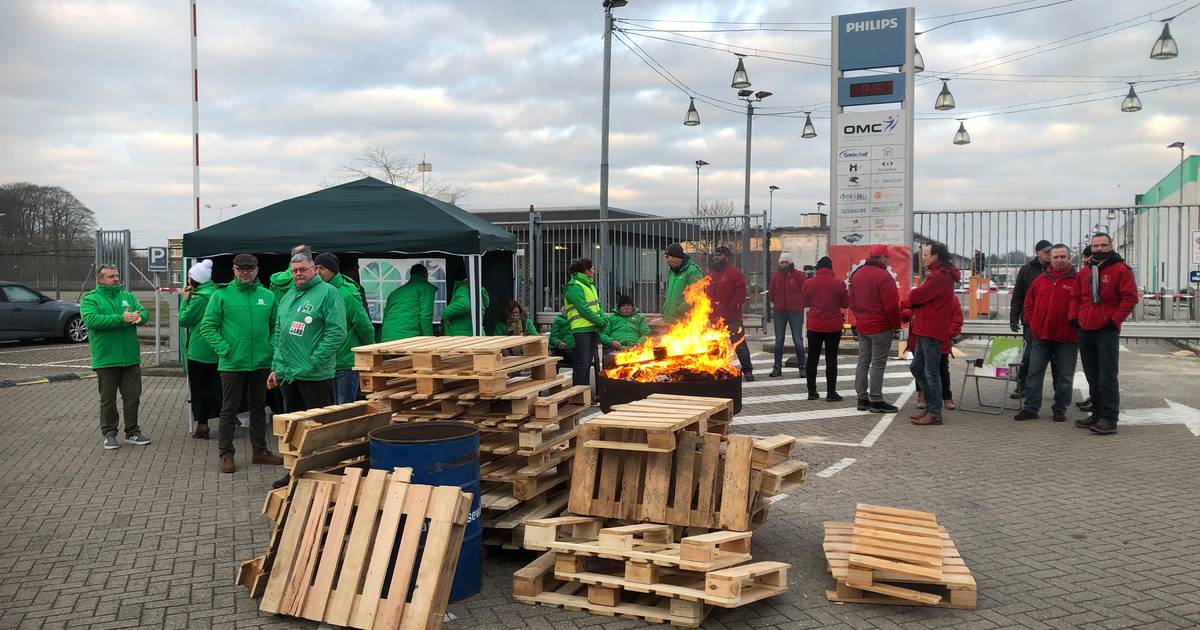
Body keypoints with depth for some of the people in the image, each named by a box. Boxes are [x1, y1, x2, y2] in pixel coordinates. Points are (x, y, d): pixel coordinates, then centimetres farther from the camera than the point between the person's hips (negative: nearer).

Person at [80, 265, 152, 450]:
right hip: (106, 359, -4)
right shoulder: (90, 299, -2)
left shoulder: (127, 296, 13)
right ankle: (109, 434, 17)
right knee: (108, 399, 6)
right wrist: (121, 319, -26)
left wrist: (139, 317, -22)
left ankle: (132, 432, 20)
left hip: (131, 358, 4)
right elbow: (91, 319, -20)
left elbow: (144, 313, 4)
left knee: (133, 397, 9)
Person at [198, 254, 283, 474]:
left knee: (258, 407, 15)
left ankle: (260, 450, 25)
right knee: (229, 409, 4)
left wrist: (272, 346, -3)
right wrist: (223, 349, -14)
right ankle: (225, 454, 13)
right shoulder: (221, 295, -3)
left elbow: (275, 326, 13)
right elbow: (207, 326, -4)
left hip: (261, 363, 4)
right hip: (232, 363, -3)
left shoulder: (268, 296, 6)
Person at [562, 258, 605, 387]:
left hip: (592, 328, 9)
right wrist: (600, 321, -13)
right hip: (581, 329, -9)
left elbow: (597, 305, 18)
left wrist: (603, 318, -1)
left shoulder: (590, 285, 18)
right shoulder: (574, 287, -12)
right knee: (581, 365, -8)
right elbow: (584, 309, -18)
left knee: (588, 363, 13)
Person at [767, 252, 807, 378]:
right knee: (778, 341, 7)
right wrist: (773, 303, 9)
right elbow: (771, 291, 17)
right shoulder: (775, 276, 7)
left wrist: (802, 305, -2)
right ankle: (777, 367, 13)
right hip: (779, 312, 4)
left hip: (796, 312, -3)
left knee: (798, 340, -1)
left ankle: (802, 367, 6)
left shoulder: (799, 275, -4)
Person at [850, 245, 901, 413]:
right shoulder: (884, 276, -16)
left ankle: (862, 398, 15)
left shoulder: (856, 275, 10)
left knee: (863, 361, 11)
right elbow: (891, 304, -18)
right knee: (878, 364, -4)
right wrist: (896, 324, -7)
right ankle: (876, 401, -2)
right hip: (881, 327, -8)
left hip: (862, 326, 8)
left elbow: (852, 302, 16)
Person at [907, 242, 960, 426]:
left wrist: (912, 293, 0)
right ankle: (930, 406, 25)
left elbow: (915, 296, -21)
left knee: (931, 372, -5)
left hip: (932, 331, -11)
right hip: (925, 330, 11)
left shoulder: (939, 277, -16)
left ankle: (935, 414, 1)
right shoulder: (938, 274, 20)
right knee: (917, 367, 17)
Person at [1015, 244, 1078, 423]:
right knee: (1034, 373, 4)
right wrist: (1031, 323, 6)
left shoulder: (1077, 281, -3)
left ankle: (1060, 409, 17)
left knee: (1065, 376, 6)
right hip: (1041, 336, 3)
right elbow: (1029, 304, 16)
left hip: (1066, 338, -3)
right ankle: (1030, 407, 11)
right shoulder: (1040, 280, 9)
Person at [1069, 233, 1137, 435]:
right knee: (1092, 376, 11)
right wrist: (1073, 318, 5)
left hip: (1107, 330, -6)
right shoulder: (1084, 272, 15)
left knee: (1107, 376, -9)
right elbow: (1076, 298, 20)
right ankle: (1097, 414, 19)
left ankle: (1110, 419, -8)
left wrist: (1115, 320, -13)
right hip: (1085, 330, 7)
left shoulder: (1121, 270, -3)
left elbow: (1130, 298, -8)